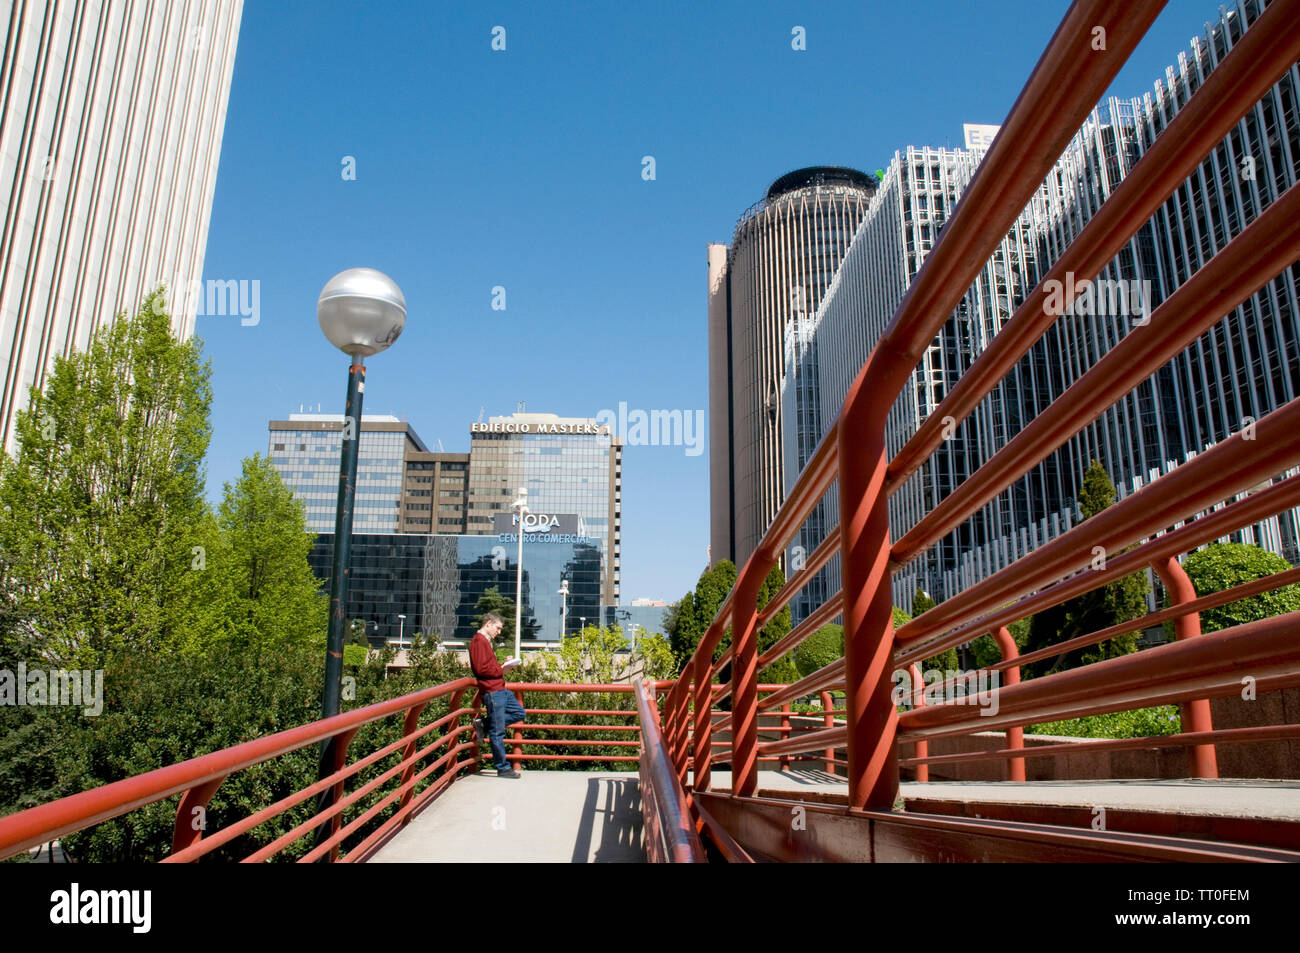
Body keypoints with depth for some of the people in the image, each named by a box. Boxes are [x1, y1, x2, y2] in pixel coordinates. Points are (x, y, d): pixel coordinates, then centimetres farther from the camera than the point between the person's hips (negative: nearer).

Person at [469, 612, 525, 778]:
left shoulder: (485, 641, 19)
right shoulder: (479, 641, -13)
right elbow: (481, 669, -21)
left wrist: (503, 664, 8)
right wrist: (501, 669, -12)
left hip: (500, 689, 10)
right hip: (492, 691, -10)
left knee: (519, 713, 16)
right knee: (497, 732, -3)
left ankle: (484, 724, 14)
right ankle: (503, 768, 5)